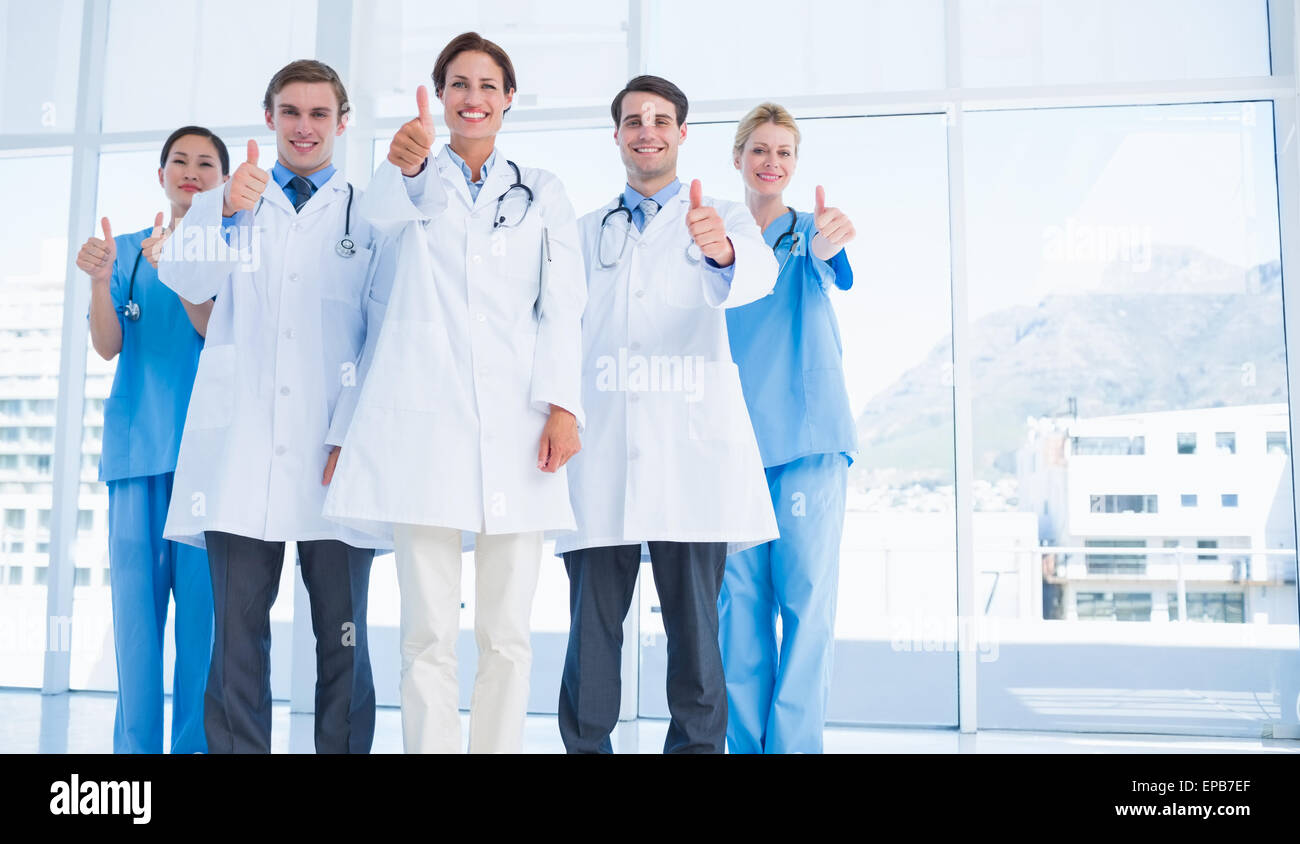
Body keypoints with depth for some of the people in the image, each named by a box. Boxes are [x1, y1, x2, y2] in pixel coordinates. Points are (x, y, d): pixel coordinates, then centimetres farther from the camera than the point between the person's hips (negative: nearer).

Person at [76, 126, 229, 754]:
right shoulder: (128, 249, 15)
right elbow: (108, 345, 4)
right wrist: (99, 279, -14)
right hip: (138, 439, 2)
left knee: (202, 593, -6)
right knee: (135, 590, -1)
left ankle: (198, 742, 0)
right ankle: (136, 743, 5)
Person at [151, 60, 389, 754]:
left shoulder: (369, 215, 13)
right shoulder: (223, 204, 18)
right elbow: (185, 279, -2)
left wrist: (353, 438, -8)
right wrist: (229, 213, -21)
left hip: (336, 457, -1)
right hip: (240, 454, 1)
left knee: (342, 637, 1)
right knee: (236, 637, 0)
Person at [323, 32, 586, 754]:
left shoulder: (541, 192, 17)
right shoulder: (418, 182, 15)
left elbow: (563, 304, 8)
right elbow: (382, 211, -10)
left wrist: (563, 404, -6)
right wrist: (403, 165, -34)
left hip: (517, 423, 1)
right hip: (424, 416, -1)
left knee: (506, 634, 3)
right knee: (428, 634, -3)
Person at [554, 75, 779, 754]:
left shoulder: (724, 219, 12)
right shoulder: (586, 232, 22)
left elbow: (756, 272, -11)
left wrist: (721, 251, -35)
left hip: (691, 449, -2)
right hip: (601, 452, 2)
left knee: (695, 627, -2)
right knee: (592, 627, 0)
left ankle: (697, 744, 8)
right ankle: (584, 746, 9)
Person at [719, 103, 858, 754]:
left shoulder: (809, 232, 9)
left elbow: (830, 269, -17)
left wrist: (829, 247, -39)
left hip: (808, 434, -1)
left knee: (807, 592, -5)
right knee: (740, 597, 2)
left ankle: (793, 743, 1)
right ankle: (747, 742, 11)